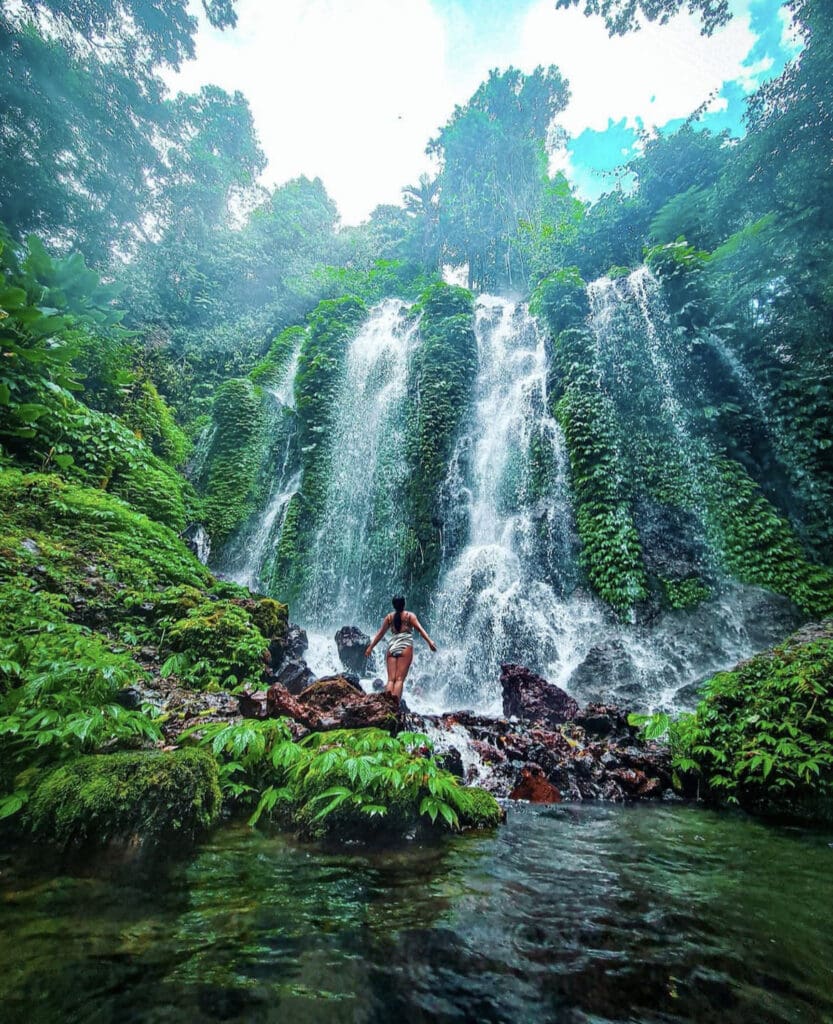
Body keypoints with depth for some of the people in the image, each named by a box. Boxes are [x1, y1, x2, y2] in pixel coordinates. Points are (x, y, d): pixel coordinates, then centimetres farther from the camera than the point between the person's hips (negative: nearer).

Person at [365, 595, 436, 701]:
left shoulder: (389, 617, 15)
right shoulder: (409, 615, 7)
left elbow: (380, 633, 16)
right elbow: (419, 629, -6)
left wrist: (370, 647, 22)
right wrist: (429, 641, -13)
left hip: (392, 647, 3)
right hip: (405, 647, -3)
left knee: (391, 679, 0)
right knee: (399, 679, -8)